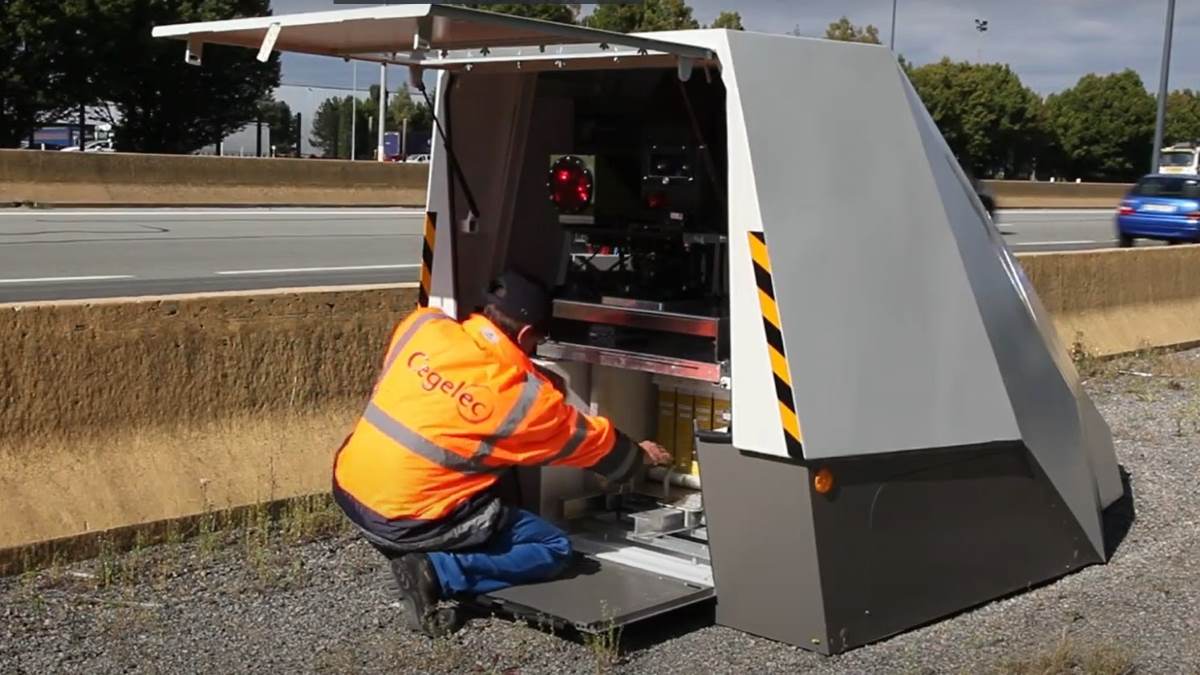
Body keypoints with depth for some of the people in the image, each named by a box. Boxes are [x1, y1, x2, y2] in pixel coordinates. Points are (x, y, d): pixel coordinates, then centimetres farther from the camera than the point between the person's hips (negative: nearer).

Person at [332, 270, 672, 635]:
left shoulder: (423, 325, -3)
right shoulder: (527, 397, -11)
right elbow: (596, 441, 7)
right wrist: (639, 454, 27)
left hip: (349, 489, 6)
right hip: (411, 520, -6)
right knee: (554, 548, 7)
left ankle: (405, 548, 14)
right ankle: (435, 571, -9)